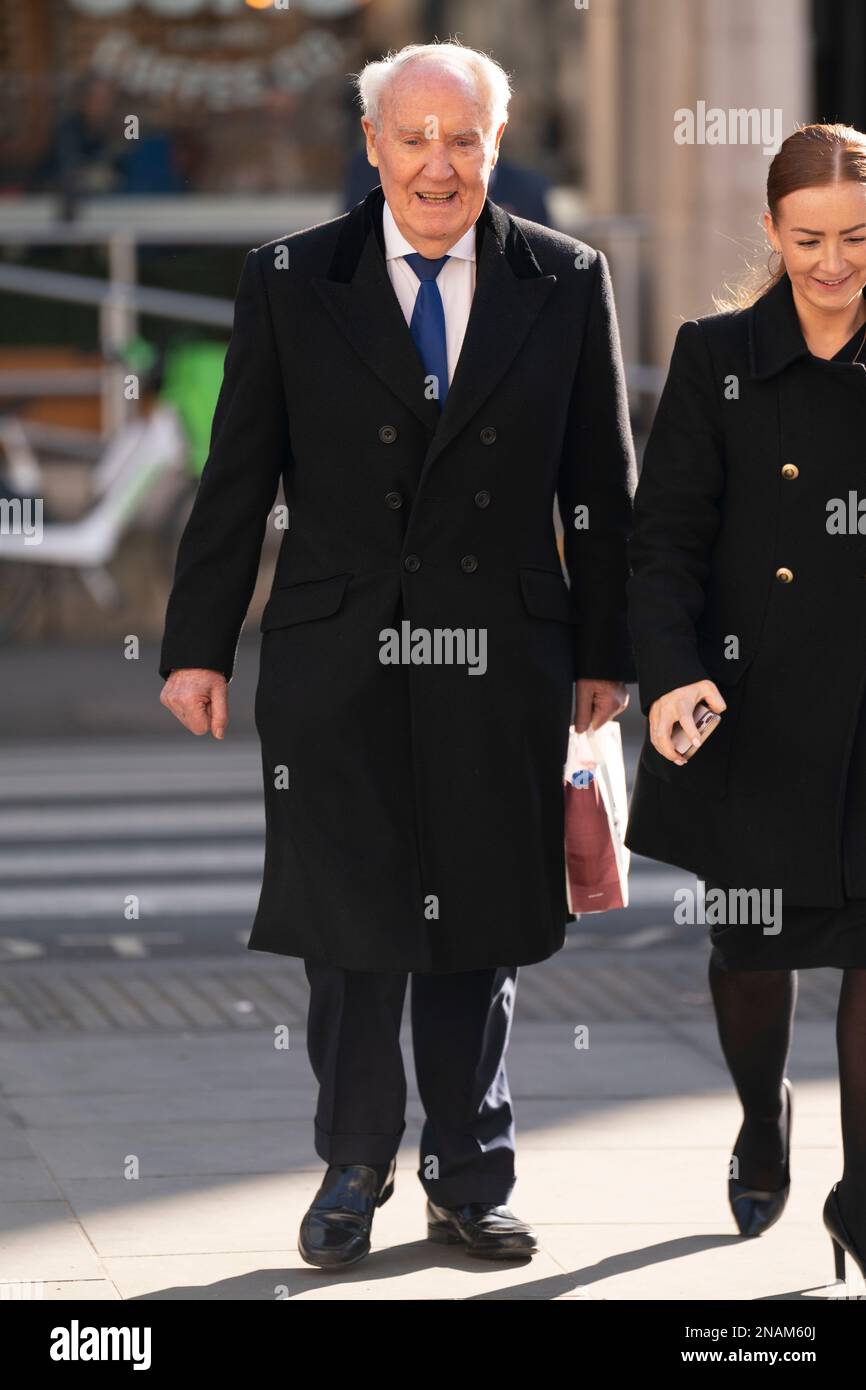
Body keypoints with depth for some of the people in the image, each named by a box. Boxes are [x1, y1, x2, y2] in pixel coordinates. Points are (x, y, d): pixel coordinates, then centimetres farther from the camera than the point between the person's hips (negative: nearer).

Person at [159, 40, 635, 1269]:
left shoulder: (565, 284, 3)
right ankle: (354, 1173, 20)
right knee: (351, 929, 3)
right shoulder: (289, 284, 1)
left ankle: (470, 1185, 22)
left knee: (481, 933, 9)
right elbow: (237, 479, 3)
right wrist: (200, 645, 2)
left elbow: (602, 483, 7)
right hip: (337, 661, -1)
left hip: (502, 668, 1)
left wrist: (607, 652, 6)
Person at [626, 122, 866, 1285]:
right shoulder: (718, 358, -1)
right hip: (756, 708, 0)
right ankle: (763, 1131, 40)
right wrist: (669, 676, -19)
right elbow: (666, 538, -4)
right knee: (753, 938, 11)